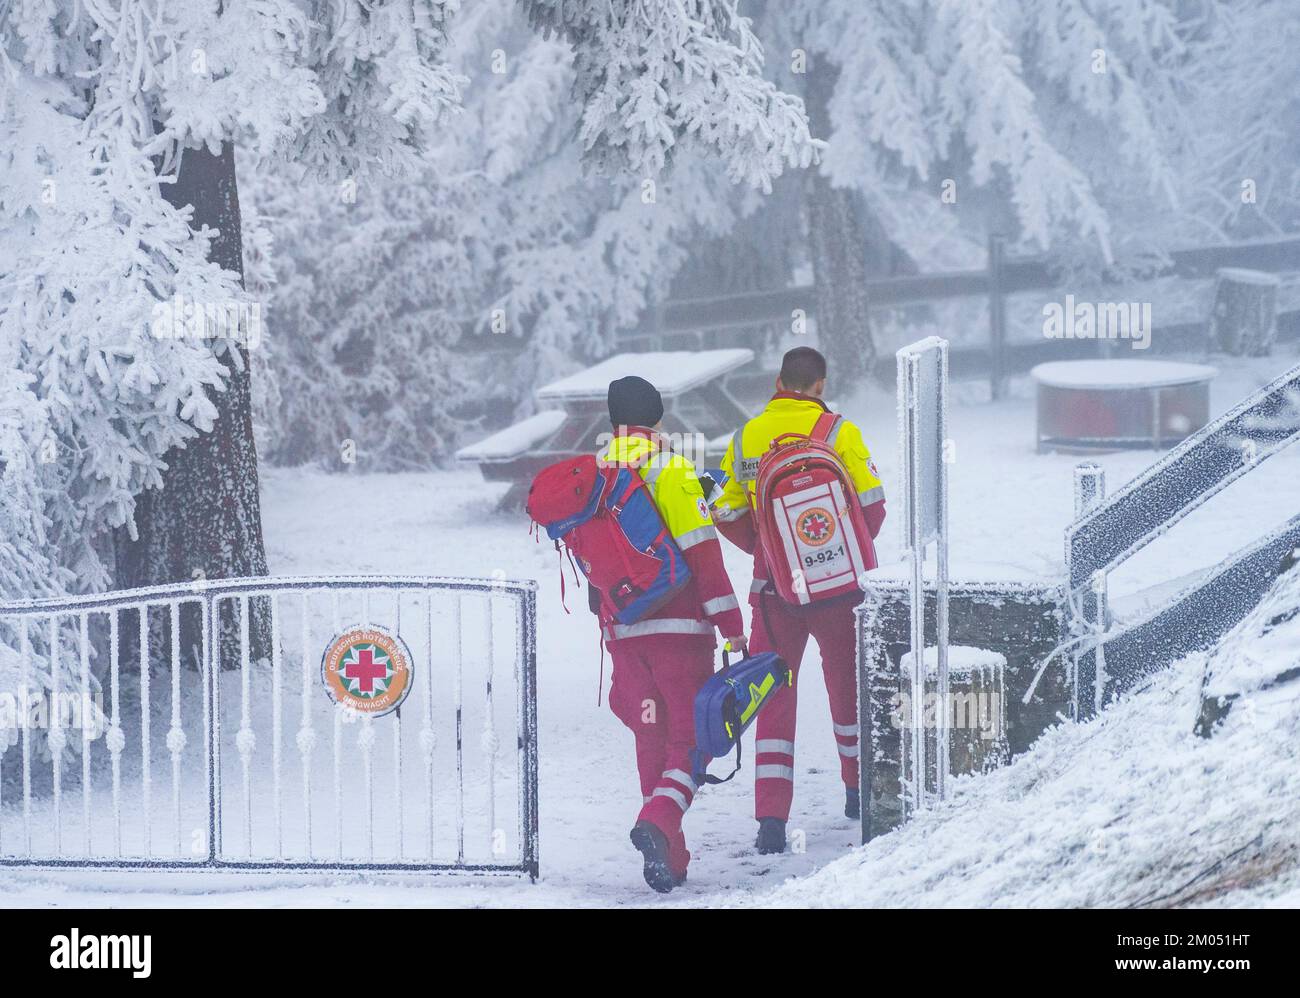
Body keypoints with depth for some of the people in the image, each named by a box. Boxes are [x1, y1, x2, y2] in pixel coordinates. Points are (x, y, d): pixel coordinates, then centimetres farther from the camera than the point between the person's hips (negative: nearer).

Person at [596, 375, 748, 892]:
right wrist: (730, 623, -13)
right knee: (692, 735, 1)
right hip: (678, 626, -5)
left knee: (651, 737, 13)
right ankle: (659, 823, -24)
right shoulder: (671, 471, -9)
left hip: (622, 631, 5)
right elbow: (703, 553, -14)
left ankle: (670, 859, 12)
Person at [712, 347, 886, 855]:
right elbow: (871, 506, -8)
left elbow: (728, 516, 3)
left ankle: (771, 817, -7)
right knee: (847, 685, 18)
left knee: (774, 698, 4)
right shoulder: (839, 432, -6)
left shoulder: (745, 438, 2)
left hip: (774, 586, 1)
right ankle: (859, 790, 35)